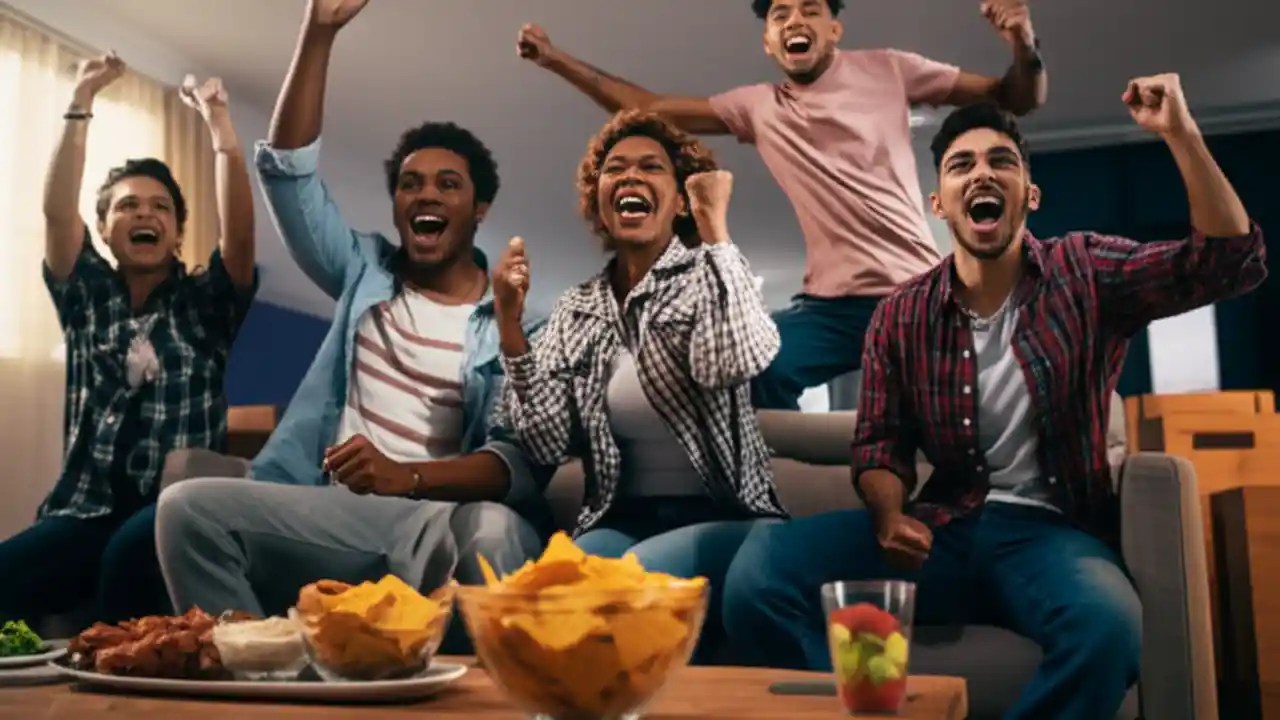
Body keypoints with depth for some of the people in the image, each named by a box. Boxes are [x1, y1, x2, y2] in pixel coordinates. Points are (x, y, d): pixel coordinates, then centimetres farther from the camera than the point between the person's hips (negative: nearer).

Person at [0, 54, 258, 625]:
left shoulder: (206, 303, 12)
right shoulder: (88, 296, 17)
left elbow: (240, 231, -5)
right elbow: (57, 212, 4)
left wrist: (219, 123, -11)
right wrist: (81, 103, 0)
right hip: (87, 509, 2)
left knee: (132, 551, -37)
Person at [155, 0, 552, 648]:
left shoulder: (515, 325, 8)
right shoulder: (366, 274, 20)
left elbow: (526, 459, -7)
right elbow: (287, 168, 11)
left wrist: (407, 476, -26)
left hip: (445, 518, -3)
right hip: (338, 512, 4)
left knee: (497, 532, -38)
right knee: (189, 508, -22)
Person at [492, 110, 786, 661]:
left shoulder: (709, 277, 0)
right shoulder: (575, 311, 11)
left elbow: (737, 361, -25)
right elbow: (548, 444, 1)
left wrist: (714, 225, -17)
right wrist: (510, 325, -6)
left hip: (721, 520, -2)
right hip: (619, 522, 3)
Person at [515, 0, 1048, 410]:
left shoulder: (885, 71, 3)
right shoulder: (756, 106, 9)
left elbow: (1017, 100, 5)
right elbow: (650, 109, 10)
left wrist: (1025, 47, -17)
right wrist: (557, 61, 6)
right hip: (832, 302, 1)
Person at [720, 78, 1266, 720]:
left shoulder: (1082, 274, 4)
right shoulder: (900, 317, 7)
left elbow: (1232, 261, -6)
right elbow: (880, 446, 10)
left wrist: (1179, 133, -16)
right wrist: (889, 516, -13)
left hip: (1050, 530, -1)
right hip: (943, 528, 2)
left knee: (1108, 624, -39)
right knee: (758, 574, -24)